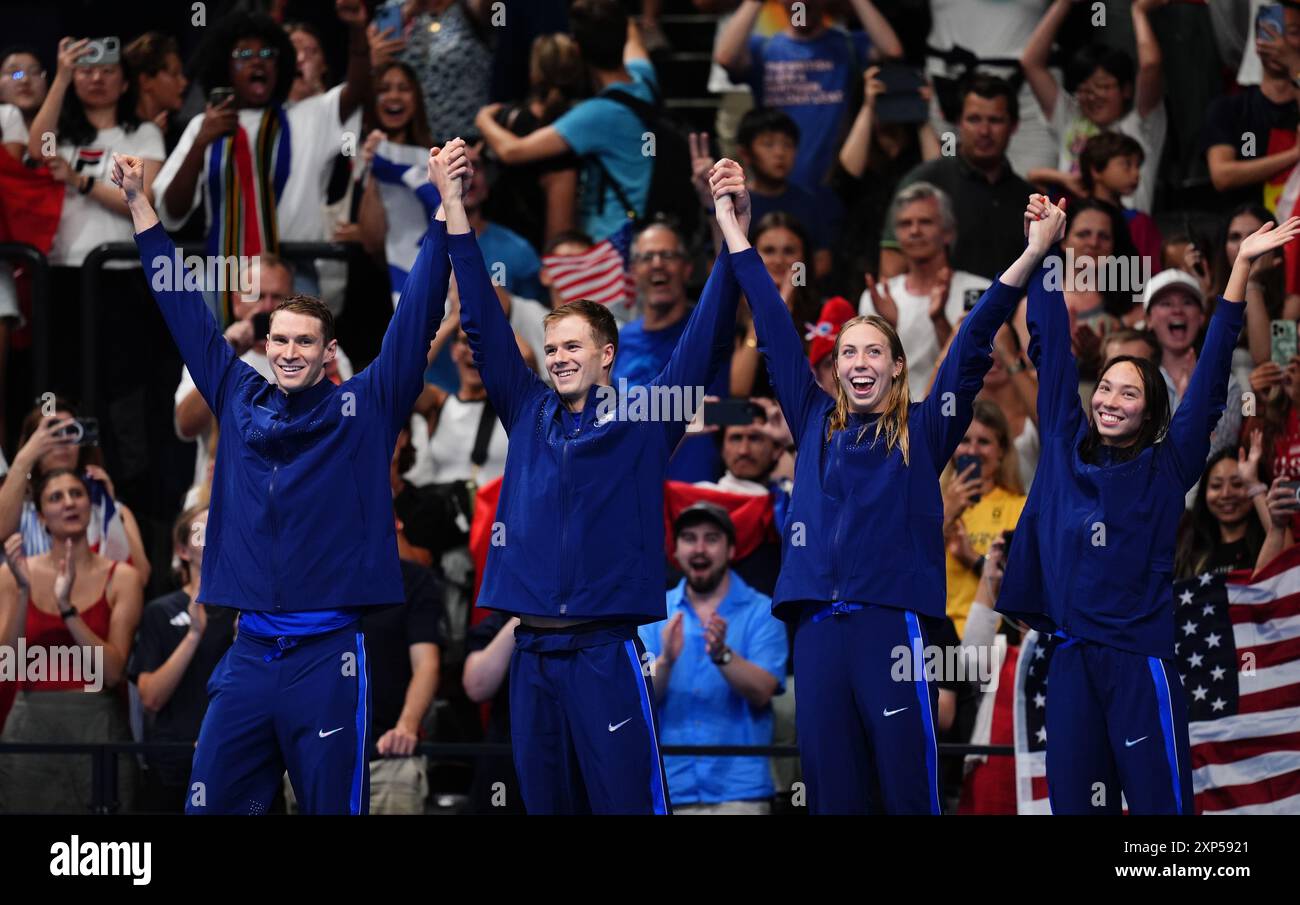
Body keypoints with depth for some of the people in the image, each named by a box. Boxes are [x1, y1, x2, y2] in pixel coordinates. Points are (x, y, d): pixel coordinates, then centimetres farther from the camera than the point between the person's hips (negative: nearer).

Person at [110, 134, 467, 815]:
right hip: (250, 652, 3)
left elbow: (416, 315, -2)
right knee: (210, 806, 1)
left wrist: (447, 202, -9)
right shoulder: (240, 401, 11)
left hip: (328, 656, -3)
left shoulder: (363, 409, 2)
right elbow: (184, 309, 19)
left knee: (332, 806, -1)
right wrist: (138, 202, 23)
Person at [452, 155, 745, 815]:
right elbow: (484, 328, 14)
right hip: (532, 654, 4)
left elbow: (704, 343, -4)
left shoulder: (641, 421, 3)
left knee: (626, 798, -8)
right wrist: (457, 222, 11)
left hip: (605, 653, -4)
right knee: (547, 803, 7)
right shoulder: (529, 416, 13)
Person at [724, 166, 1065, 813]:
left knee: (906, 791, -6)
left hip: (892, 626, -3)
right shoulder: (816, 425, 16)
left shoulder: (921, 433, 9)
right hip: (818, 631, 3)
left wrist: (1032, 255, -4)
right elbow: (776, 330, 21)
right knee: (831, 792, 3)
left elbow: (971, 345, 3)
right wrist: (734, 233, 25)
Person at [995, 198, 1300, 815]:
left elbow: (1210, 376, -2)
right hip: (1072, 660, 4)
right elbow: (1051, 350, 14)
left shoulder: (1167, 469, 3)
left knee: (1159, 800, -6)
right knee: (1076, 801, 4)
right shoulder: (1065, 450, 11)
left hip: (1140, 661, -4)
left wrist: (1241, 269, -7)